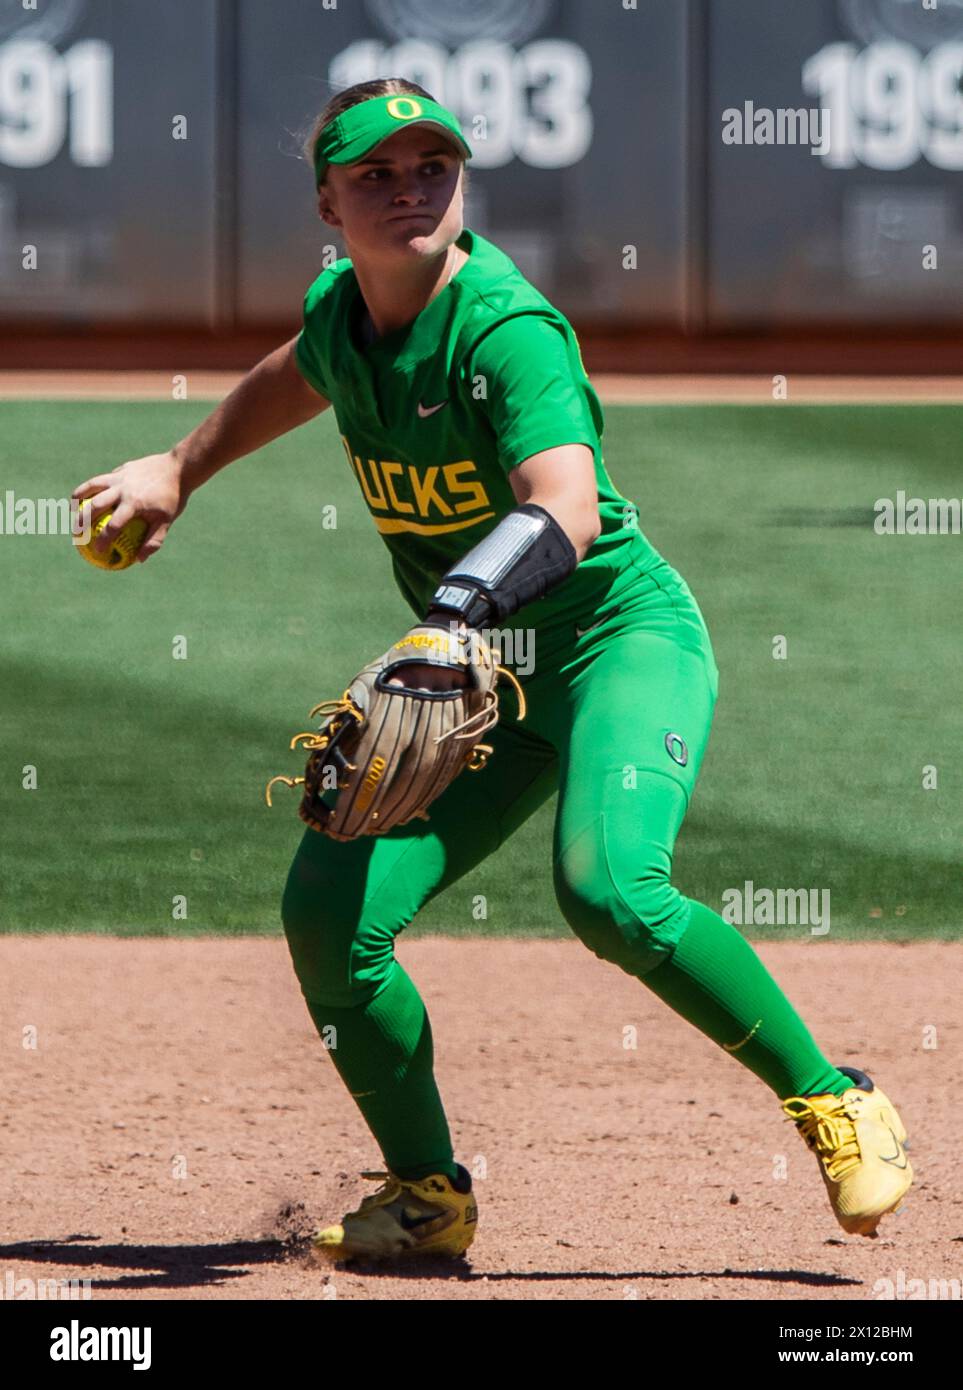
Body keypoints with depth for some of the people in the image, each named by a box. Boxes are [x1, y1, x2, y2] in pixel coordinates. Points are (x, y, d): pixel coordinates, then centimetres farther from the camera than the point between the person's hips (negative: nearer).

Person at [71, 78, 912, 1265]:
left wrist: (462, 606, -57)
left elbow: (568, 507, -41)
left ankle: (833, 1103, -15)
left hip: (625, 636, -7)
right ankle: (428, 1196, 12)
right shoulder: (341, 315, -1)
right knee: (328, 910, -8)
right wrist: (178, 471, 33)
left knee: (608, 889, -33)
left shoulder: (506, 331, -23)